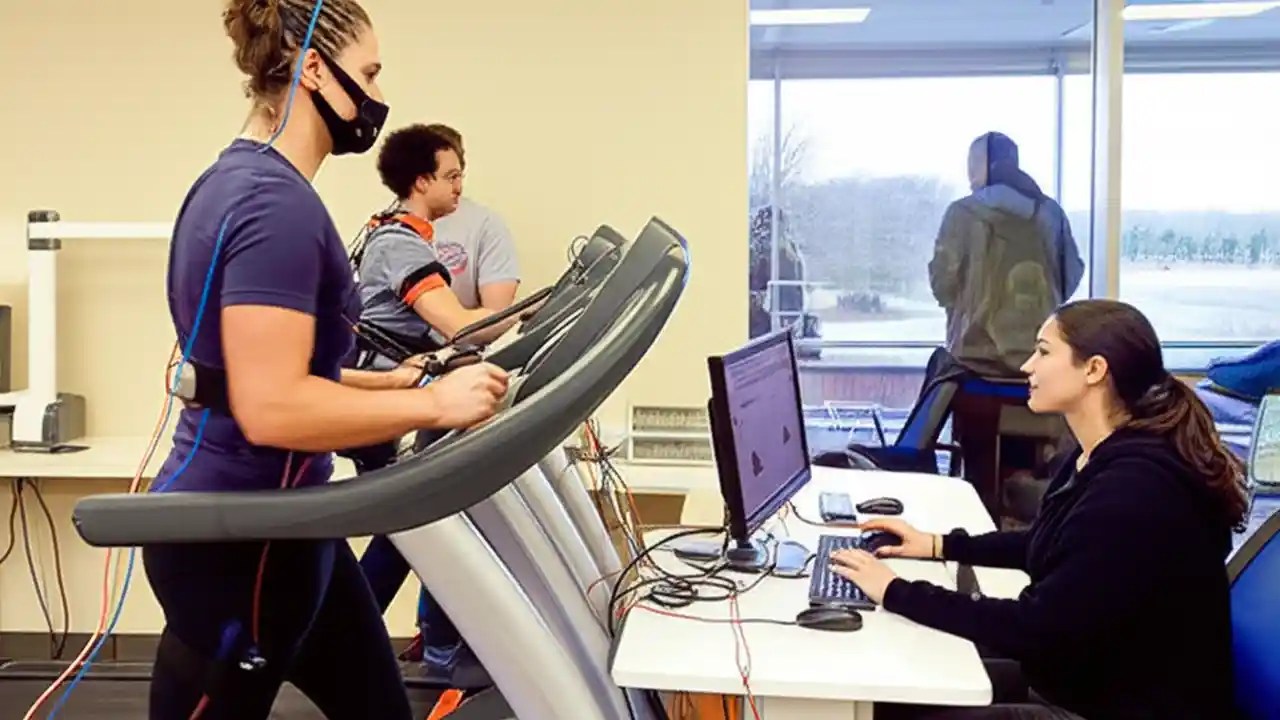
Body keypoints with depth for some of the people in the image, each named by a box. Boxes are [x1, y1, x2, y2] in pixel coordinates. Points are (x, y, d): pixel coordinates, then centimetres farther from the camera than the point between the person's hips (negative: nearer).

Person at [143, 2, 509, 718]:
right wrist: (432, 403, -21)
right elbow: (271, 406, -29)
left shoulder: (250, 184, 11)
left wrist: (388, 382, 13)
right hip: (237, 542, -10)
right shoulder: (276, 203, -22)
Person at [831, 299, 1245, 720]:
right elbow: (1049, 546, 23)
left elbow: (1038, 628, -28)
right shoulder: (1103, 458, 4)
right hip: (1084, 676, 9)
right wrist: (940, 546, 15)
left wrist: (897, 593, -22)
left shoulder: (1134, 491, -28)